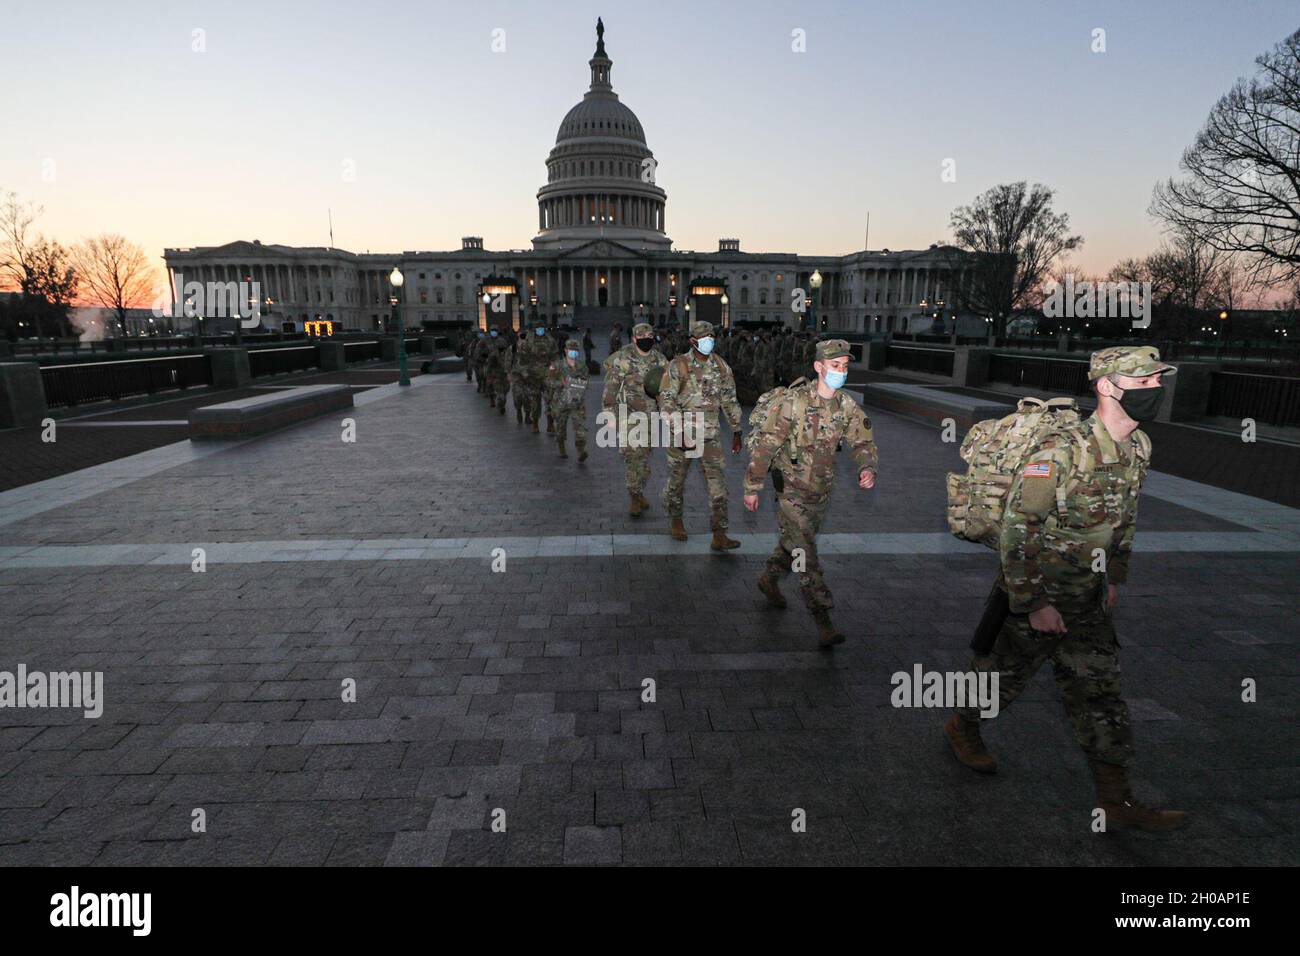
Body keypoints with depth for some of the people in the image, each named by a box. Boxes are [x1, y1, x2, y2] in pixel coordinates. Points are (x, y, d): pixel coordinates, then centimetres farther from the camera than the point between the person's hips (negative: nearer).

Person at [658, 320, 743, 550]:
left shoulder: (721, 367, 4)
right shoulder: (678, 366, -8)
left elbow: (730, 400, 13)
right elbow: (666, 401, -12)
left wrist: (736, 432, 14)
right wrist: (680, 432, -19)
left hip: (709, 436, 3)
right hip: (680, 433, -3)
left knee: (718, 484, -5)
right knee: (676, 481, 11)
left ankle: (719, 536, -3)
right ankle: (676, 522, 34)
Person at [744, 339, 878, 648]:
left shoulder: (847, 406, -2)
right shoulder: (793, 402, -19)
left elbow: (862, 440, 1)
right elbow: (765, 445, -15)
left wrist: (868, 467, -23)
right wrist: (752, 487, -12)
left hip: (822, 492, 6)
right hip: (792, 490, -6)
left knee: (795, 543, 22)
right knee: (805, 555, -8)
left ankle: (769, 579, 48)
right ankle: (823, 623, -4)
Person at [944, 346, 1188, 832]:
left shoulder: (1139, 447, 0)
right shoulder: (1062, 450, -27)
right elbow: (1018, 529, -25)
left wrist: (1116, 578, 19)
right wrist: (1033, 604, -21)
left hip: (1088, 600, 7)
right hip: (1034, 595, -7)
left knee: (1100, 691, 14)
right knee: (1003, 674, 10)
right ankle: (962, 728, 37)